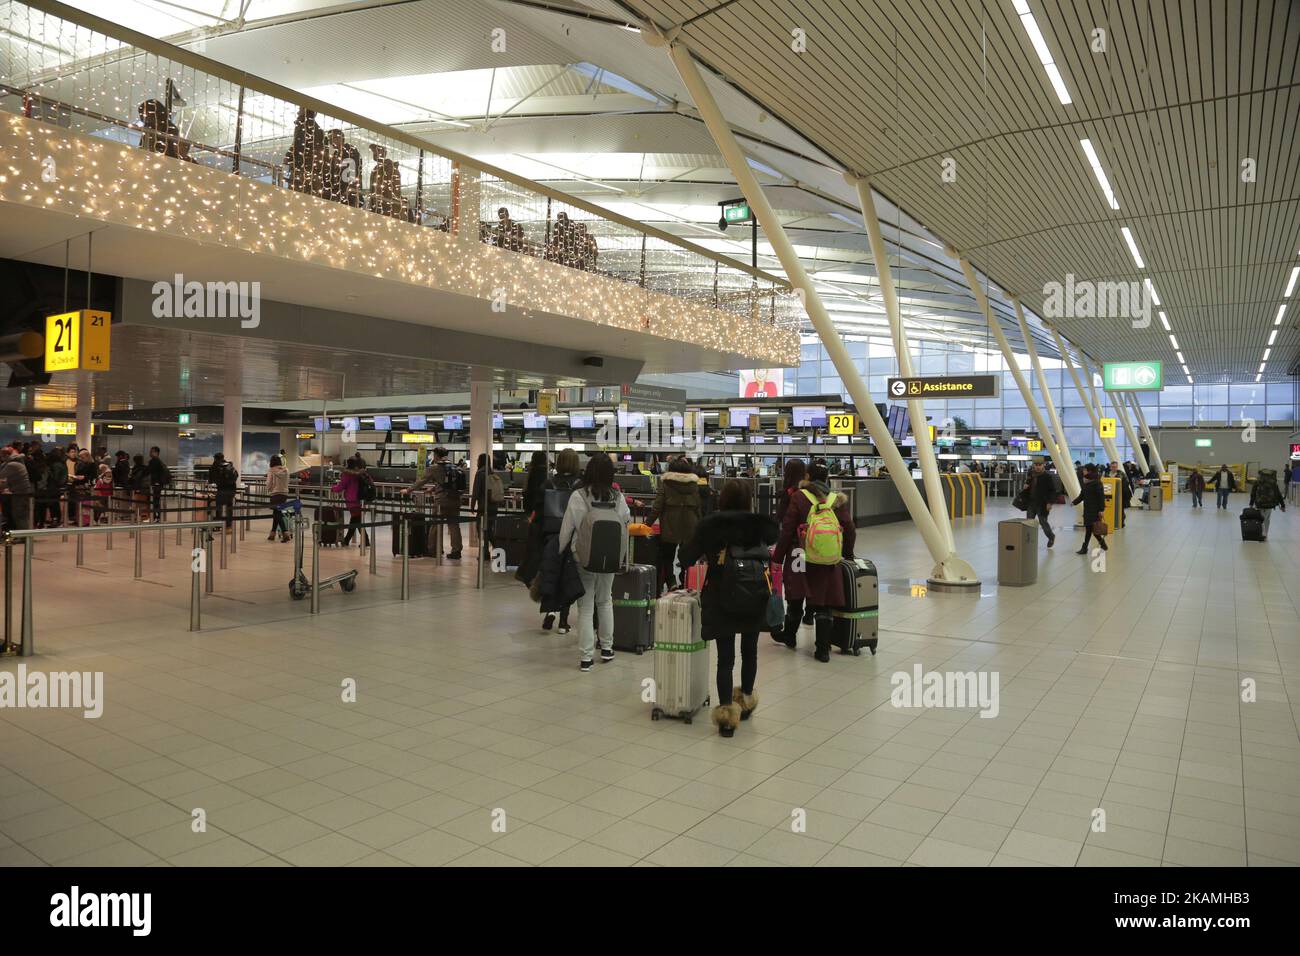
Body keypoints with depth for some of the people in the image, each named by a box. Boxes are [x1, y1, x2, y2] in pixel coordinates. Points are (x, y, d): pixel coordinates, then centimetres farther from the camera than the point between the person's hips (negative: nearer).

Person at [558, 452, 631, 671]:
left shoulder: (578, 497, -13)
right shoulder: (618, 497, -5)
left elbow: (566, 529, -7)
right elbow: (625, 527, 3)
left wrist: (559, 552, 8)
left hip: (583, 558, -3)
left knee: (585, 607, 5)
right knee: (605, 601, 22)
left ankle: (585, 657, 5)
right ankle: (606, 648, 30)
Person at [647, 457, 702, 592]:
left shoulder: (665, 482, -4)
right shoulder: (694, 484, 4)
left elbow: (657, 506, -8)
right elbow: (698, 508, 6)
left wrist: (648, 522, -2)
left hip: (670, 529, -2)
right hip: (689, 528, 2)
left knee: (666, 559, 10)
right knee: (687, 560, 10)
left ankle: (671, 583, -6)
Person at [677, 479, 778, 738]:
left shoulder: (708, 526, -6)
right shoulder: (758, 525, -1)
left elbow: (685, 558, -3)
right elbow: (775, 535, 20)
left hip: (722, 599, -2)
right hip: (755, 599, 3)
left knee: (725, 657, 3)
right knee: (750, 651, 21)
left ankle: (726, 712, 0)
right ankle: (746, 700, 38)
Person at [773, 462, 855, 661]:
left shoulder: (799, 498, -6)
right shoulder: (838, 500, 1)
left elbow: (787, 531, -8)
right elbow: (849, 531, 3)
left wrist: (777, 558, -3)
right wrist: (847, 555, 18)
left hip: (801, 560, -1)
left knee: (795, 602, 16)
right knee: (823, 605, 7)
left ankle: (789, 637, 35)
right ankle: (823, 650, 6)